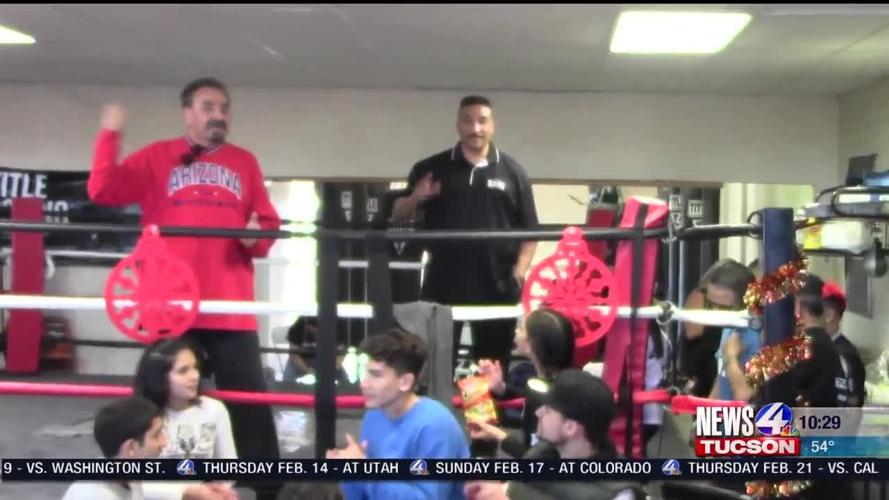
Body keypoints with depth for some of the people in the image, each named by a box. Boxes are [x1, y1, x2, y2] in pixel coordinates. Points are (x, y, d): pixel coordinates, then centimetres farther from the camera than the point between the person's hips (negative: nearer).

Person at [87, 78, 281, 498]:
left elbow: (268, 226, 15)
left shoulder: (244, 163, 13)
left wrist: (257, 237, -6)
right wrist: (110, 135, -7)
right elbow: (102, 190, -4)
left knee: (250, 401, 1)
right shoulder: (157, 157, 7)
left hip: (232, 309, 1)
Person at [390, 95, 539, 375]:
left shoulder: (512, 172, 6)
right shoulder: (430, 169, 6)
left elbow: (529, 230, 6)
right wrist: (415, 198, -11)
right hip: (443, 284, 0)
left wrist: (520, 270, -7)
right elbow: (398, 216, 10)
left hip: (497, 286, 0)